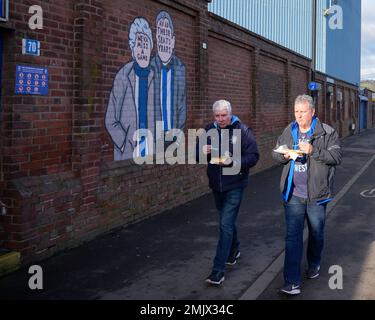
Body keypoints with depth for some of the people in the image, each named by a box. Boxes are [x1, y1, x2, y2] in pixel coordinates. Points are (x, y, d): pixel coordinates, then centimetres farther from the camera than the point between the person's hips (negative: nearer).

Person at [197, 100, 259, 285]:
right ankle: (234, 249, 45)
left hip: (235, 185, -5)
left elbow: (253, 157, -12)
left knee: (226, 224, -10)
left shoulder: (242, 131, -10)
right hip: (216, 184, 5)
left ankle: (219, 270, -7)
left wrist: (233, 161, -28)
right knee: (227, 221, 21)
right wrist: (202, 152, -16)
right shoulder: (209, 130, 3)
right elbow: (196, 152, 8)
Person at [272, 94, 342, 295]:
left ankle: (314, 265, 44)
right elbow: (275, 153, 15)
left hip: (316, 194, -1)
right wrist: (285, 156, -8)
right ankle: (292, 283, -3)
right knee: (293, 236, -4)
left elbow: (337, 156, -11)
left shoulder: (327, 133, -5)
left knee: (316, 233, 17)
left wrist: (313, 151, -23)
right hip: (293, 194, 2)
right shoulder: (289, 132, 7)